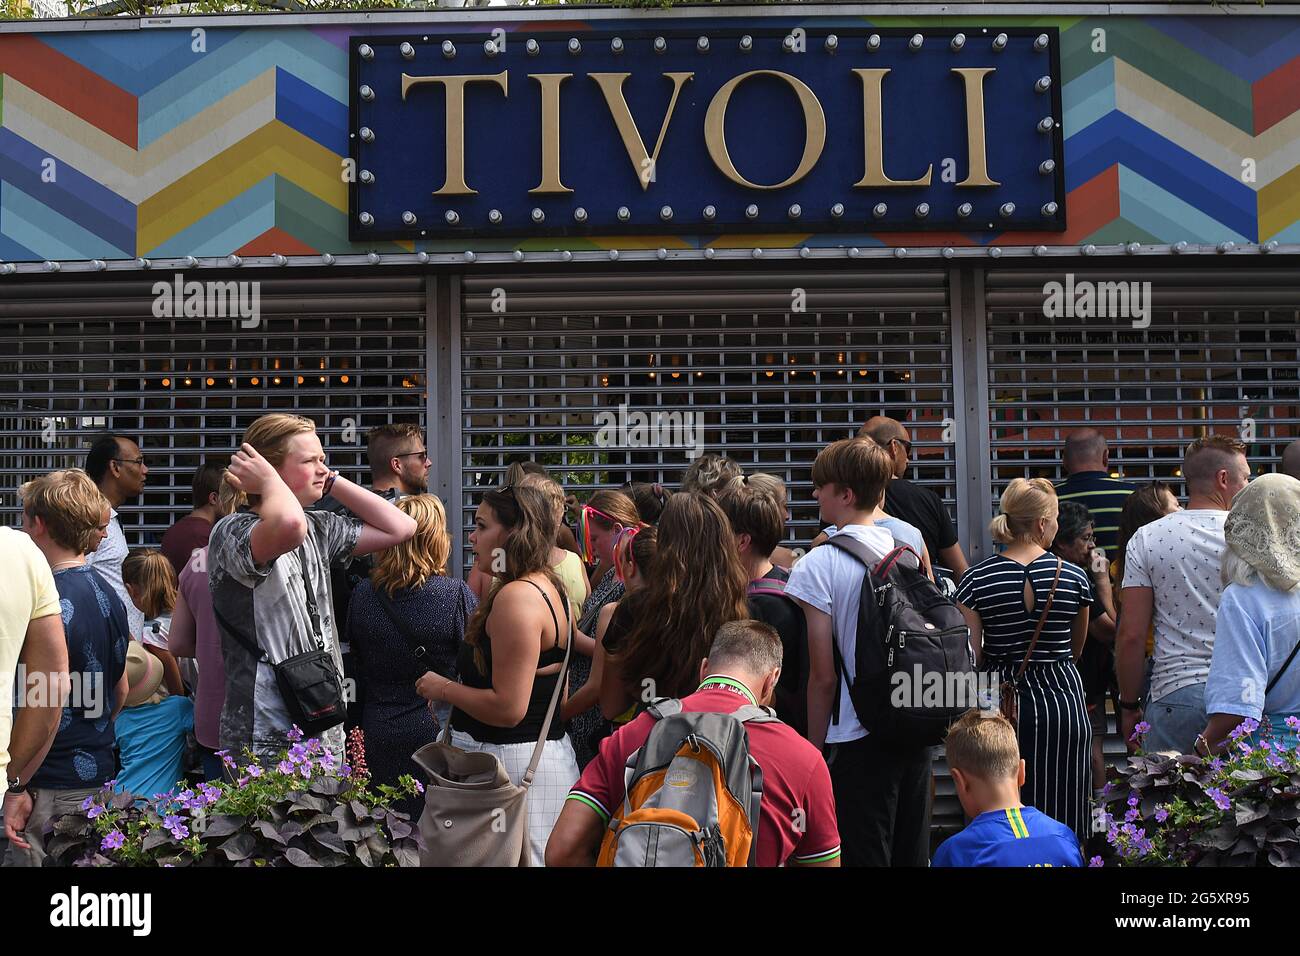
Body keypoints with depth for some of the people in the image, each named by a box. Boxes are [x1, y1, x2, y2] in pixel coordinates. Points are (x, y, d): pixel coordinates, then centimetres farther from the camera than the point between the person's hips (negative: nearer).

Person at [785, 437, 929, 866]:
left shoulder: (819, 565, -13)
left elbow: (823, 676, -14)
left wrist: (814, 750, -3)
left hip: (858, 739, -6)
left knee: (863, 856, 4)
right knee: (912, 855, 17)